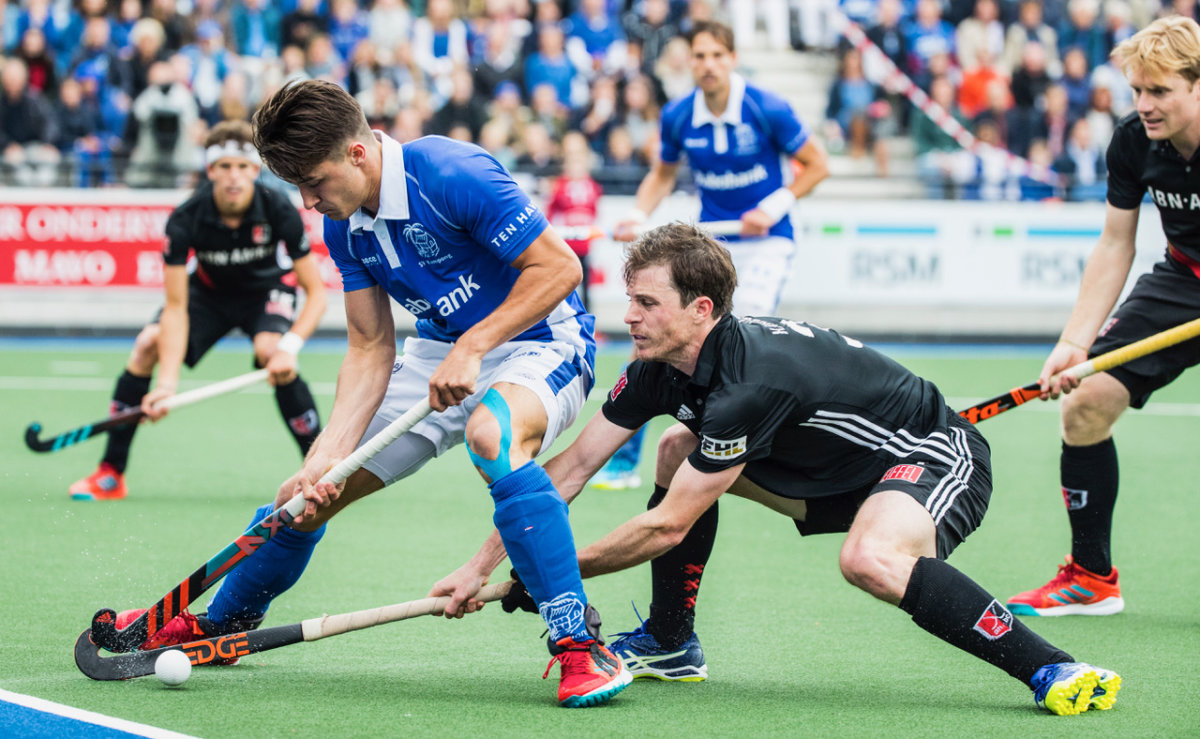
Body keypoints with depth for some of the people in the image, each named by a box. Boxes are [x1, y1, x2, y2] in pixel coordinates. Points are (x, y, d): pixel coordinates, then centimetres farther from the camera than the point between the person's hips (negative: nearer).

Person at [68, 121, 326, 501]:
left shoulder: (278, 210, -31)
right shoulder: (185, 220, -30)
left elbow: (316, 292, -25)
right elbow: (176, 307, -27)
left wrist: (289, 347, -42)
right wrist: (168, 380, -39)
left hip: (267, 288, -2)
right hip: (208, 289, 2)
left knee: (271, 352, -32)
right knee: (147, 345, -19)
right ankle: (110, 476, -8)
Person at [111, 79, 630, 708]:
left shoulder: (453, 175, -27)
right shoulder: (343, 225, -3)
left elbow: (559, 266, -24)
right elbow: (371, 349, 0)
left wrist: (473, 348, -29)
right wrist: (326, 459, -11)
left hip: (539, 340, -7)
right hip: (442, 350, 7)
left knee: (492, 433, -42)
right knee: (308, 497, 5)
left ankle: (580, 645, -39)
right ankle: (219, 623, 34)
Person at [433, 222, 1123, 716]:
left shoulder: (752, 382, -32)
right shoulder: (660, 366, -6)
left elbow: (667, 528, -27)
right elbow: (573, 465, 1)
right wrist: (482, 566, -2)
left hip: (937, 459, -10)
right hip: (837, 471, 10)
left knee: (872, 559, -41)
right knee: (679, 455, 9)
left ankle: (1053, 669, -33)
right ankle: (669, 646, 22)